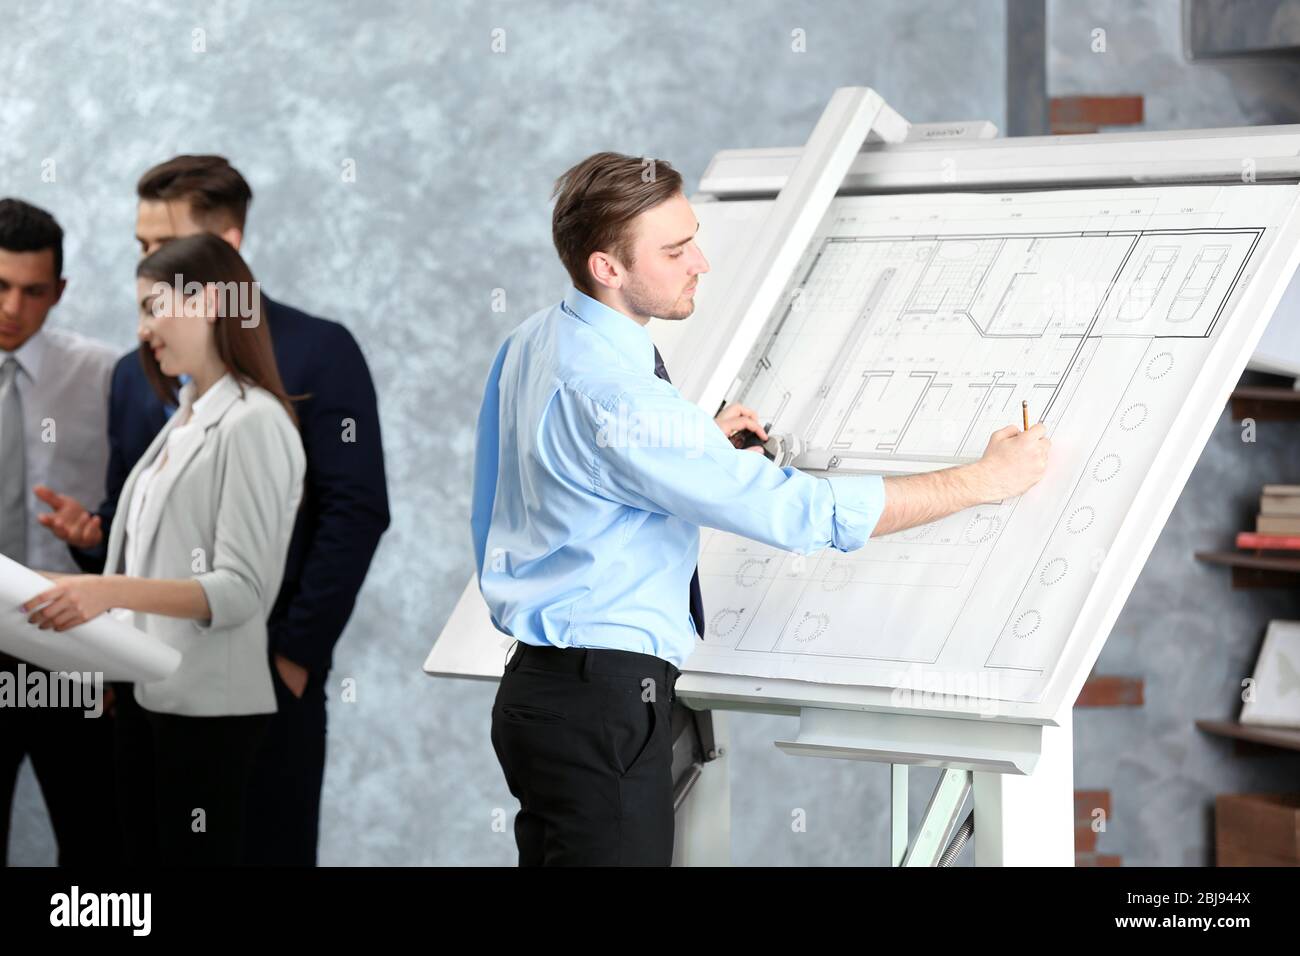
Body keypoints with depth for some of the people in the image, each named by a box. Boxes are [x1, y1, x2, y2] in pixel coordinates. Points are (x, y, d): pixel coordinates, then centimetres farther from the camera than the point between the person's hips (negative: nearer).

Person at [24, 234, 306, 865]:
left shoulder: (252, 423, -12)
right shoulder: (184, 422, 14)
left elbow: (240, 592, -20)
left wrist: (115, 591, -31)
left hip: (208, 706, -8)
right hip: (146, 693, 8)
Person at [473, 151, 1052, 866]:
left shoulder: (534, 343, 5)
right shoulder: (608, 395, -25)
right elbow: (799, 511, -25)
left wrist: (700, 441, 14)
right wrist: (987, 479, -17)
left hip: (537, 687, 10)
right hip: (604, 705, -10)